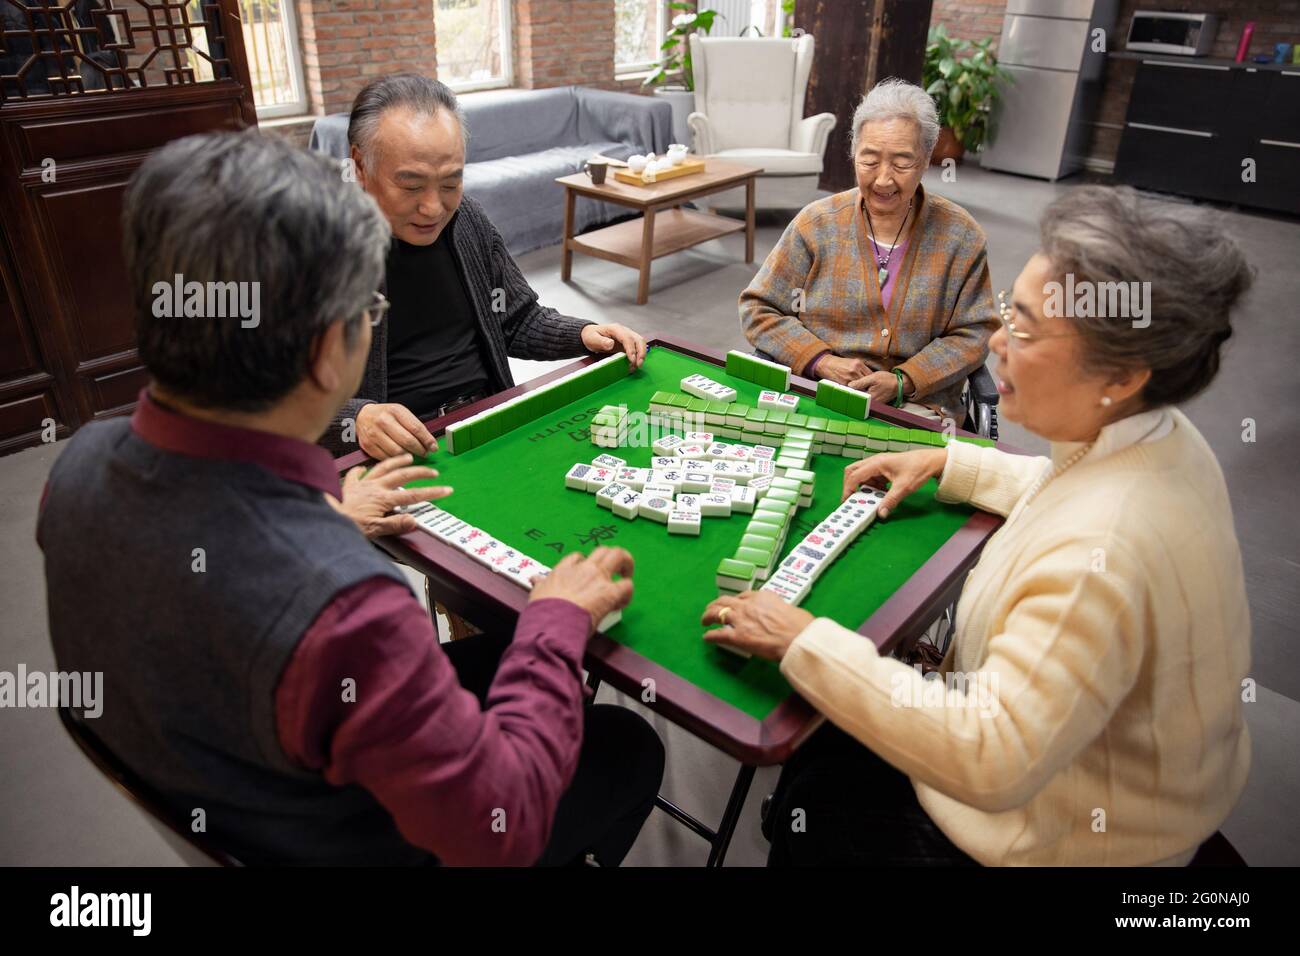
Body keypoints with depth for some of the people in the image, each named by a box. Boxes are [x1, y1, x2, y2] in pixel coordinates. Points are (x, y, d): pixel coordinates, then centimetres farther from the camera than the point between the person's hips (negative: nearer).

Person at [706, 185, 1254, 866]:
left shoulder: (1103, 554, -40)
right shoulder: (1160, 435, -10)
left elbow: (991, 765, -38)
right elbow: (1068, 490, 14)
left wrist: (804, 643, -34)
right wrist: (948, 464, 9)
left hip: (1074, 835, -8)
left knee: (815, 799, 9)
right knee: (828, 746, 18)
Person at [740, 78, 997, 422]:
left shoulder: (960, 236, 3)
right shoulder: (817, 223, 2)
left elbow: (972, 335, 5)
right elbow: (758, 310, 4)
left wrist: (903, 381, -11)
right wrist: (822, 362, -10)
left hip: (917, 405, 0)